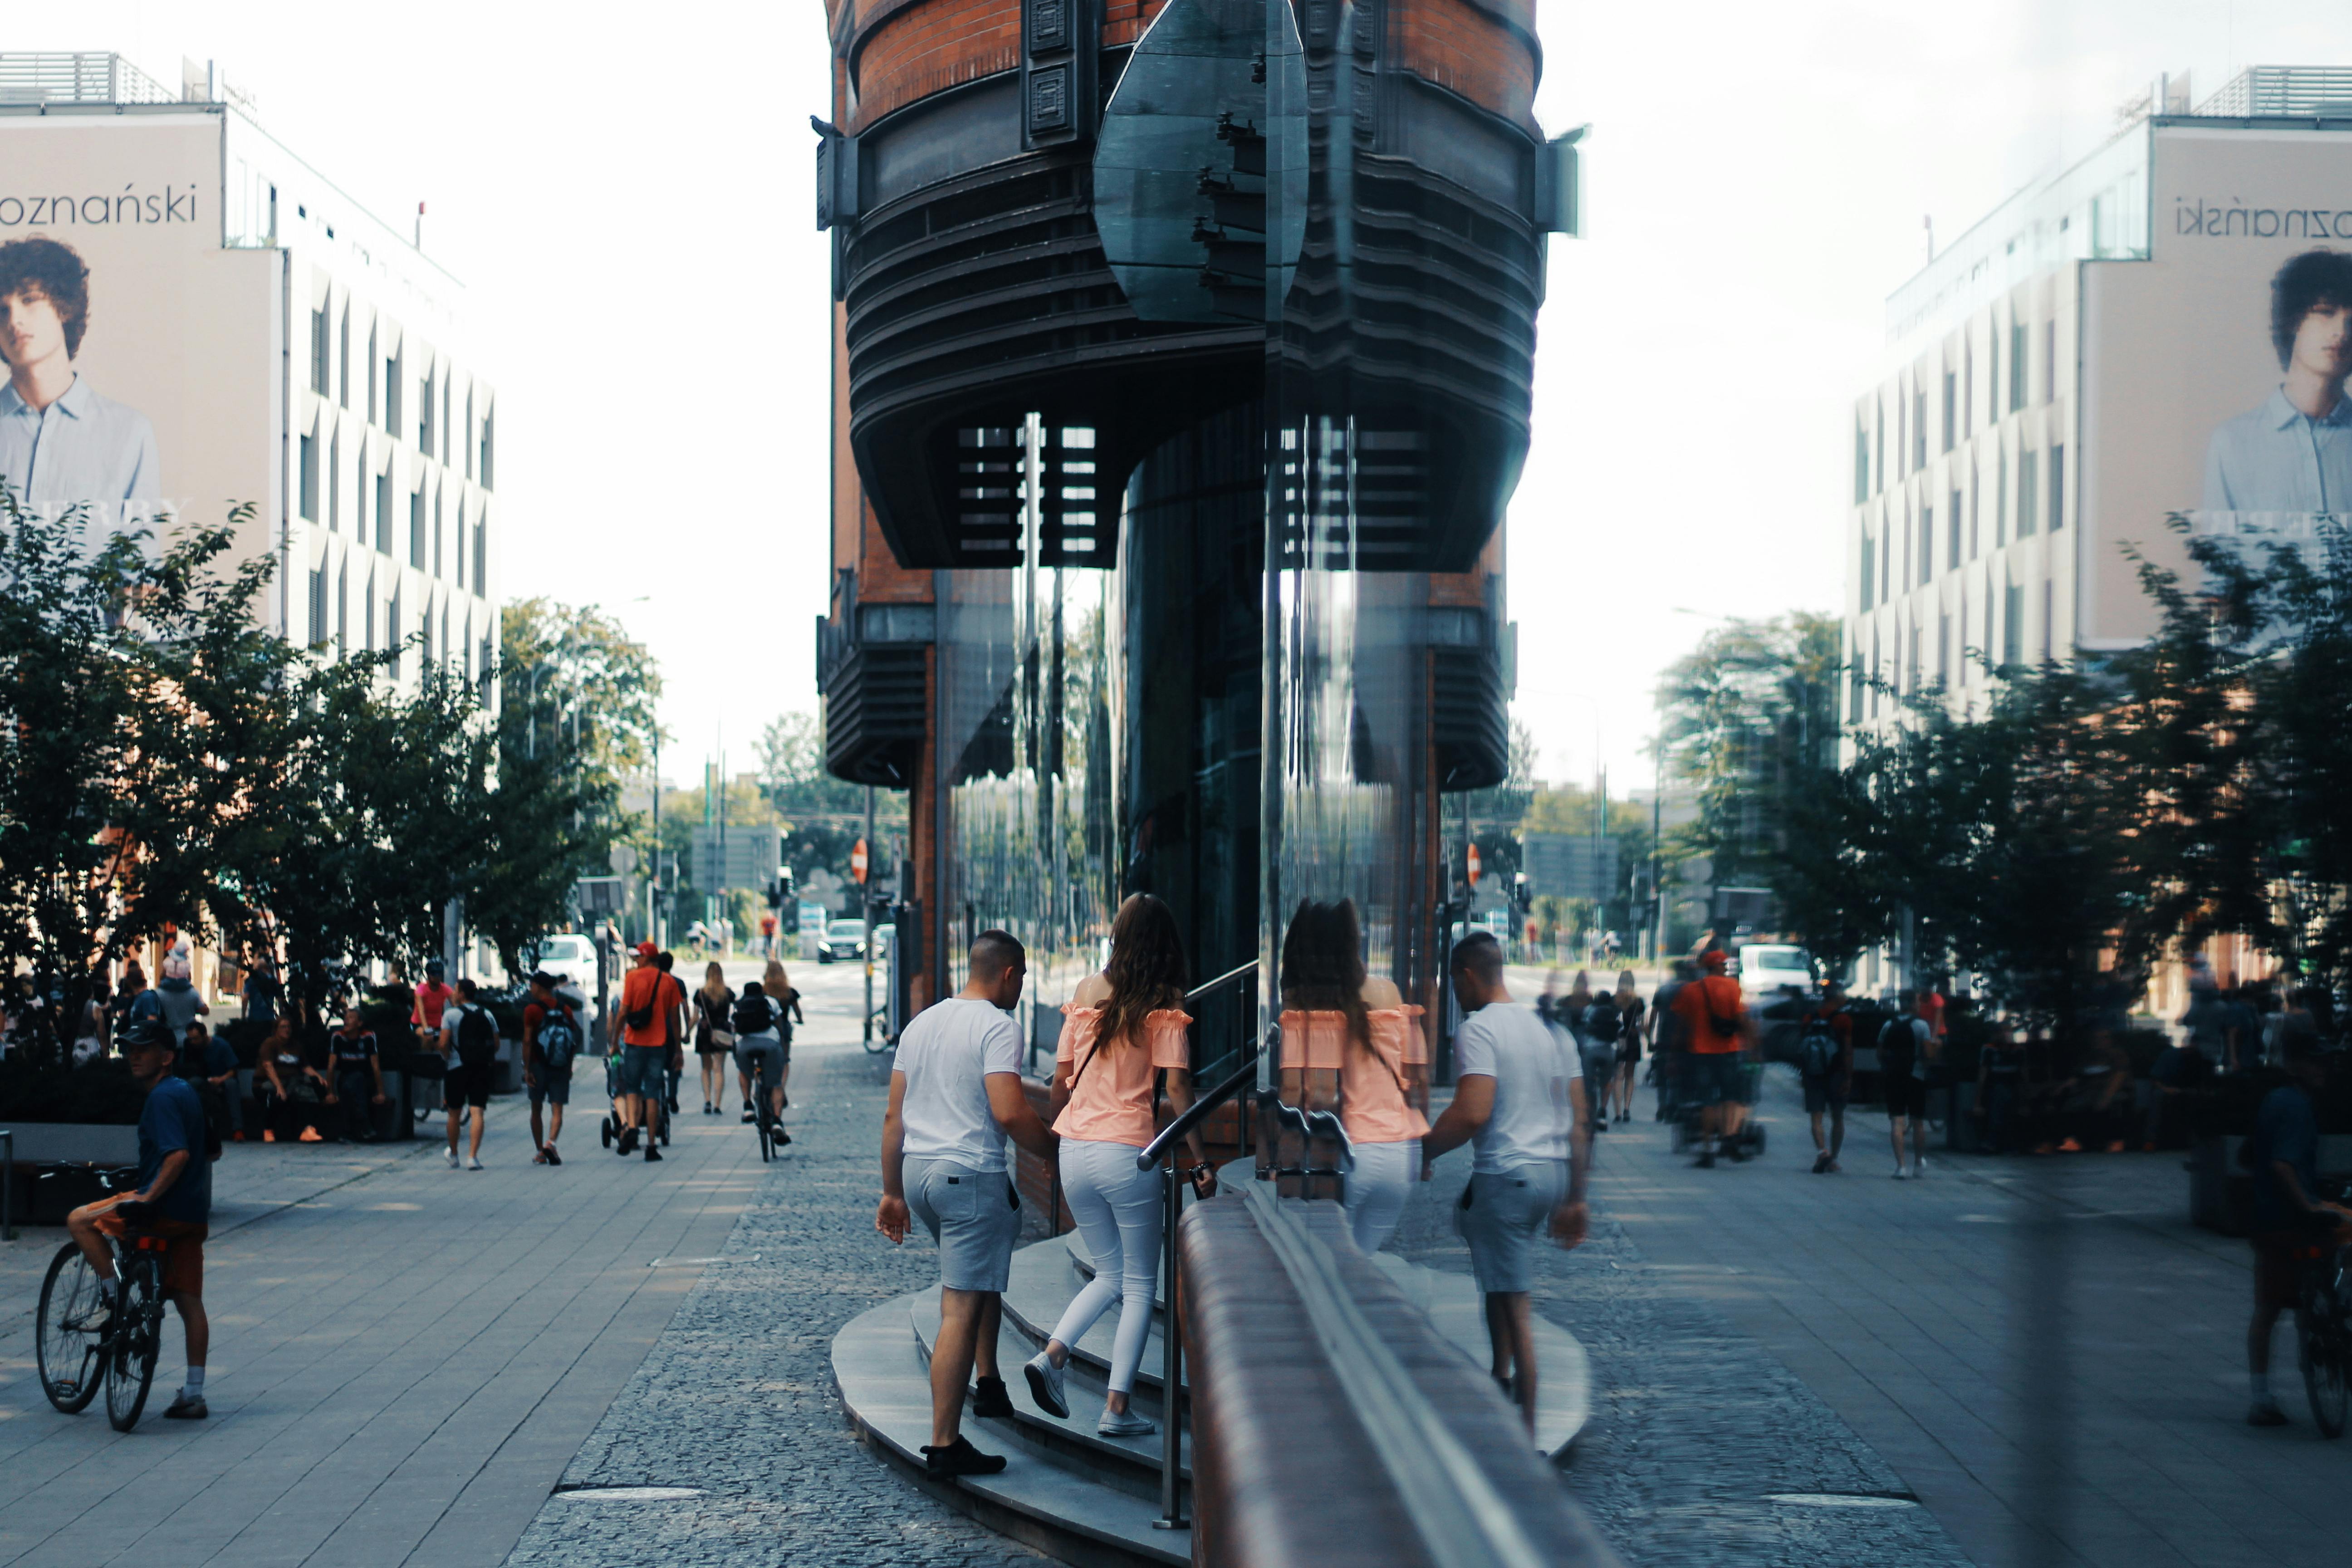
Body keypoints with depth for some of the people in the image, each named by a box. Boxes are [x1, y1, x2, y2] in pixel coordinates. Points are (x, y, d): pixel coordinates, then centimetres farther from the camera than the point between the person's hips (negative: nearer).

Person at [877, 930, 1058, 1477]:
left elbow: (894, 1117, 15)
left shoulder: (922, 1023, 14)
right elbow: (1010, 1112, -21)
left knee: (984, 1272, 30)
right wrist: (1056, 1152, -6)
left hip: (917, 1168, 8)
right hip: (970, 1175, -8)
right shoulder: (997, 1027, -9)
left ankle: (989, 1383, 31)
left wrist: (892, 1192, 20)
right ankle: (945, 1445, -7)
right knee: (961, 1309, -7)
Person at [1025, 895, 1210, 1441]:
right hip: (1128, 1151, -5)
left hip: (1075, 1148, 5)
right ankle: (1117, 1407, 2)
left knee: (1110, 1276, 19)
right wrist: (1200, 1161, -6)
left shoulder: (1085, 993, 7)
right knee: (1139, 1286, 8)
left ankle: (1051, 1355, -2)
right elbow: (1177, 1089, -10)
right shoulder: (1163, 1006, -5)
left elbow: (1060, 1082, 10)